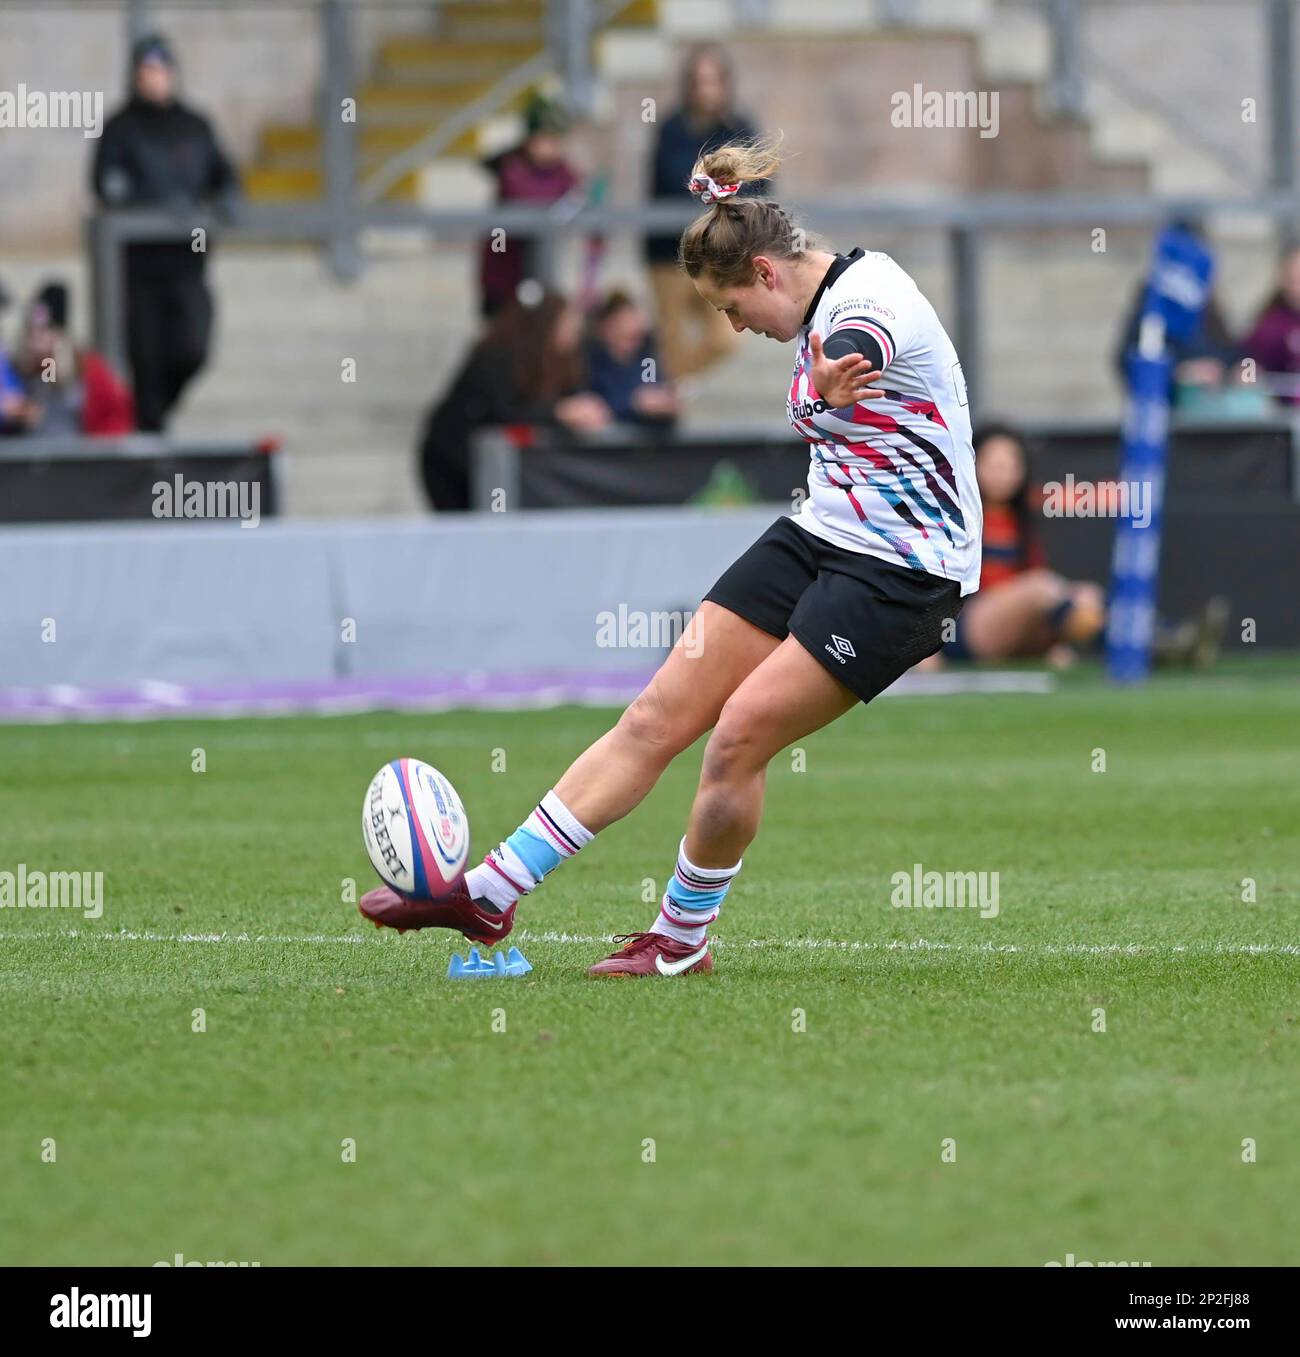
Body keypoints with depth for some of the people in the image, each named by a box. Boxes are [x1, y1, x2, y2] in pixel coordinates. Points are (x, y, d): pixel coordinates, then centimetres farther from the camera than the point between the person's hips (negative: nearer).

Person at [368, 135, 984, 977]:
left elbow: (848, 370, -52)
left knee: (739, 734, -15)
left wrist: (826, 396, -73)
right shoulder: (827, 308, 6)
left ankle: (682, 941, 5)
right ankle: (487, 894, 5)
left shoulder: (866, 309, -24)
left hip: (901, 573, -9)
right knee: (658, 718, 4)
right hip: (822, 533, 9)